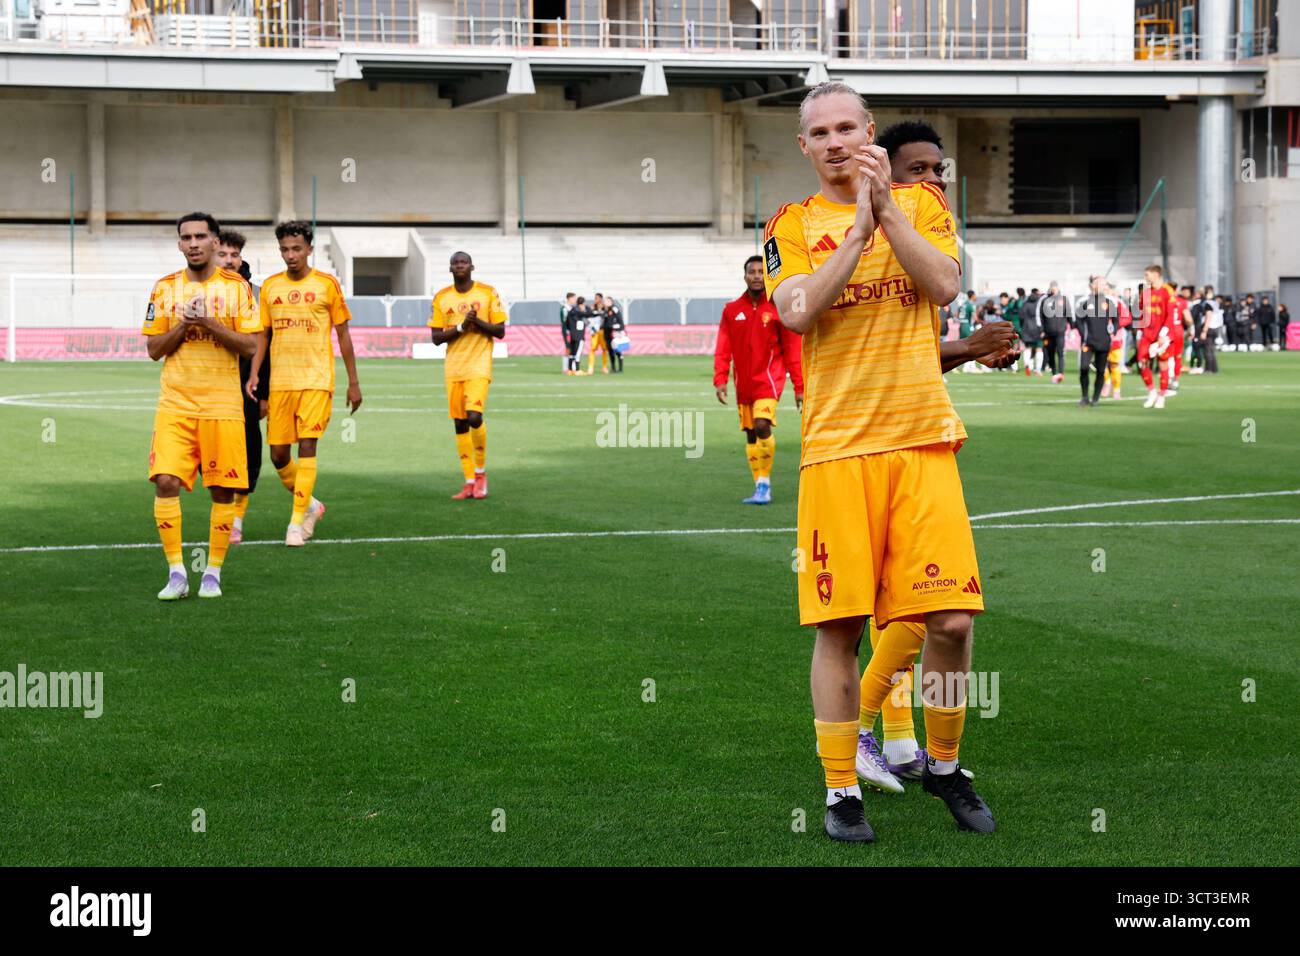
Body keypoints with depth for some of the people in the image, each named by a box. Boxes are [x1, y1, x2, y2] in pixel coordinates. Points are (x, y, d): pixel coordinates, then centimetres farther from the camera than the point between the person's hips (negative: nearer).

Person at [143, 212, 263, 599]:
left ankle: (213, 573, 12)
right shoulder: (165, 287, 7)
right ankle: (176, 574, -5)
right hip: (175, 403, 1)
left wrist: (210, 324, -16)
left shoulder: (236, 286, 2)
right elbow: (154, 349, 7)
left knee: (222, 490, 0)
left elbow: (250, 345, -3)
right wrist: (184, 325, -10)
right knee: (166, 481, -12)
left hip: (222, 404, -1)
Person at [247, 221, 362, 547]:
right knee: (278, 454, 4)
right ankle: (310, 504, 27)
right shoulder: (270, 286, 9)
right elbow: (263, 335, 14)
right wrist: (254, 374, 2)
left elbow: (343, 334, 5)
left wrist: (353, 382, 4)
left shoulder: (327, 284, 0)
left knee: (306, 447, -12)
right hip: (280, 381, 4)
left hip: (316, 379, -4)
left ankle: (297, 523, -8)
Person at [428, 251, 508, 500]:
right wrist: (461, 327, -12)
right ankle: (470, 483, 9)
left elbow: (500, 331, 1)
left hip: (479, 366, -3)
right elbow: (436, 338, 4)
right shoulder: (441, 297, 6)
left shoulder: (488, 293, 0)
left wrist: (478, 322, -16)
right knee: (460, 423, 2)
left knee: (474, 416, -20)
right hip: (453, 368, 3)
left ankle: (481, 471, 2)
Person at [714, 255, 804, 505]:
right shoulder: (732, 310, 5)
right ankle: (761, 488, 17)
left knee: (762, 425, -22)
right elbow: (723, 349, 4)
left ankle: (764, 482, -10)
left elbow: (792, 349, -1)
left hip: (768, 379, -4)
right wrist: (720, 380, -7)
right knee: (750, 435, 8)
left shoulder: (778, 308, -3)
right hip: (744, 382, 4)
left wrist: (799, 386, -2)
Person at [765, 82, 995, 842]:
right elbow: (798, 312, -8)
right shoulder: (791, 225, 9)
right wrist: (861, 227, -11)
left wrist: (886, 209, -9)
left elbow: (945, 286, -5)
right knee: (839, 624, -2)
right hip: (836, 445, -1)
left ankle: (944, 765, 17)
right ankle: (842, 789, 10)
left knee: (952, 619, -5)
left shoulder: (923, 202, 11)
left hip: (923, 438, 1)